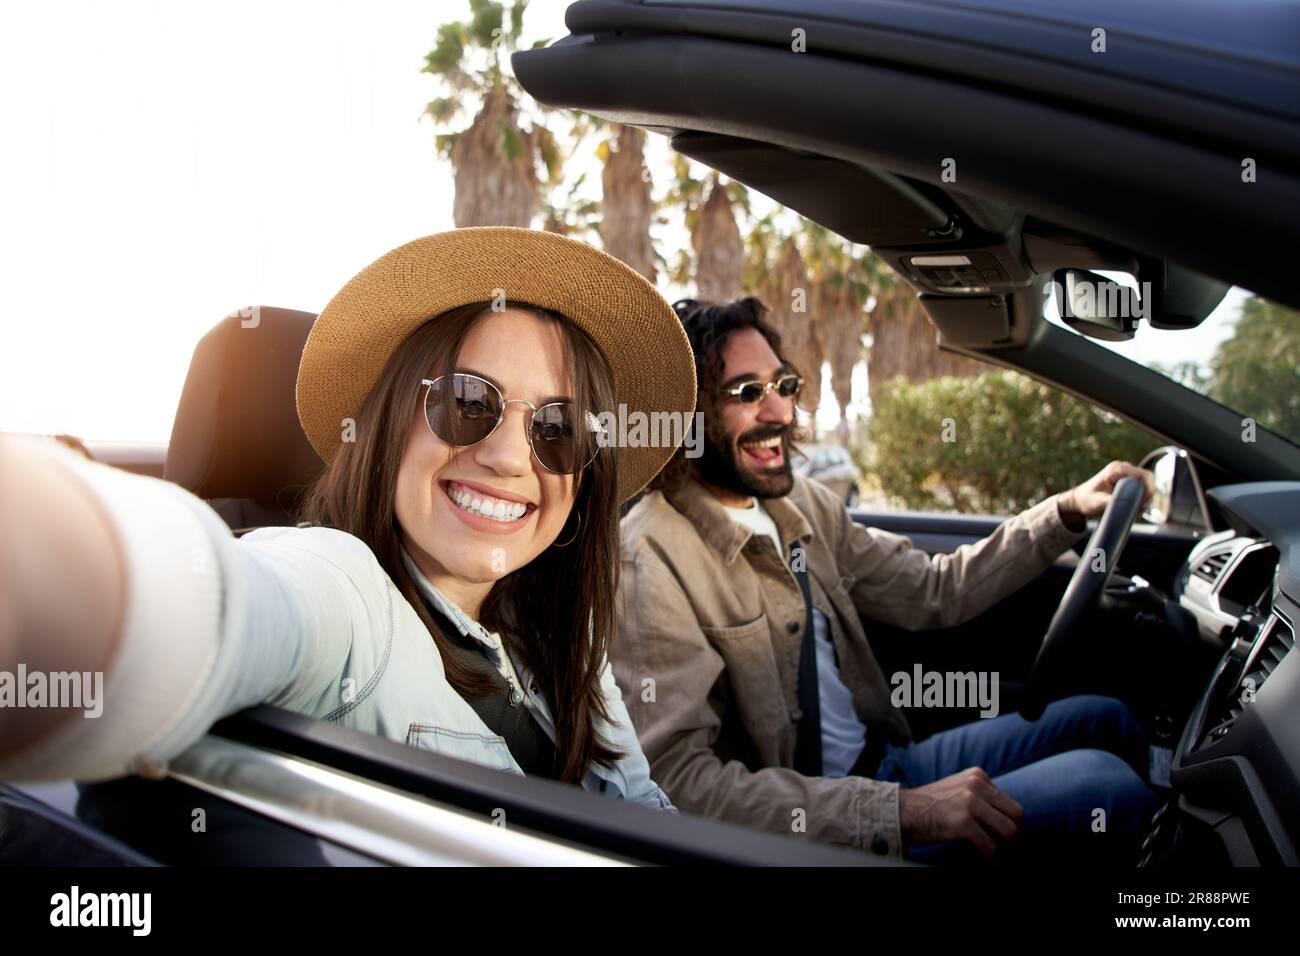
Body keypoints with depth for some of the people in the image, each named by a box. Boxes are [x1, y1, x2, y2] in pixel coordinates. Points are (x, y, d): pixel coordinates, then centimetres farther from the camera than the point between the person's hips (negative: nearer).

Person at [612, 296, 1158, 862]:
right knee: (1105, 786, -16)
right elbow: (682, 783, -27)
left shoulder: (802, 503, 2)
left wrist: (1067, 512, 7)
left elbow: (931, 592, 14)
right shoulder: (650, 562, -21)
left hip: (882, 762, 8)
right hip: (809, 831, -8)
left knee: (1106, 723, 12)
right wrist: (901, 810, -31)